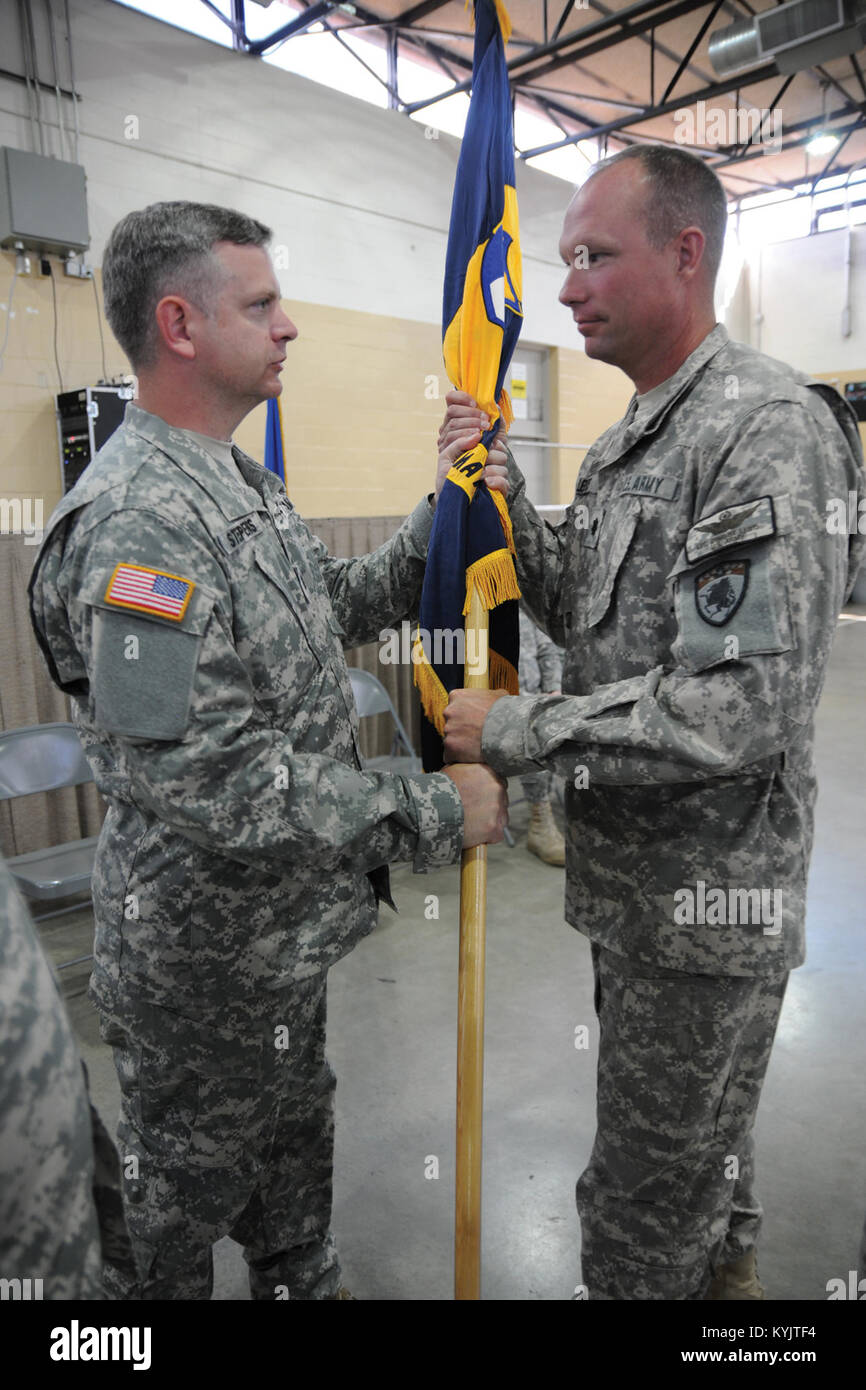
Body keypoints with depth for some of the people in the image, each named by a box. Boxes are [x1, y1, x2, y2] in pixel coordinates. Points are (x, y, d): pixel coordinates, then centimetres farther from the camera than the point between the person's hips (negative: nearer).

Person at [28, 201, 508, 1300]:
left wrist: (439, 517, 1)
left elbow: (338, 613, 13)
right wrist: (434, 812, -26)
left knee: (292, 1137, 29)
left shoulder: (239, 484, 7)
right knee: (186, 1188, 17)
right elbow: (211, 782, -33)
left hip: (283, 928, 10)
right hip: (205, 953, -9)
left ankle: (304, 1285, 53)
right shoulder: (140, 520, -27)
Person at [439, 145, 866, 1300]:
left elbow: (738, 711, -28)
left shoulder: (768, 427, -21)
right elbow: (582, 613, 11)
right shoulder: (628, 442, 9)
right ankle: (723, 1271, 54)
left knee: (647, 1204, 9)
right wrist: (497, 491, 0)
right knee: (699, 1141, 30)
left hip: (704, 894, -9)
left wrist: (513, 732, -21)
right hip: (633, 870, 9)